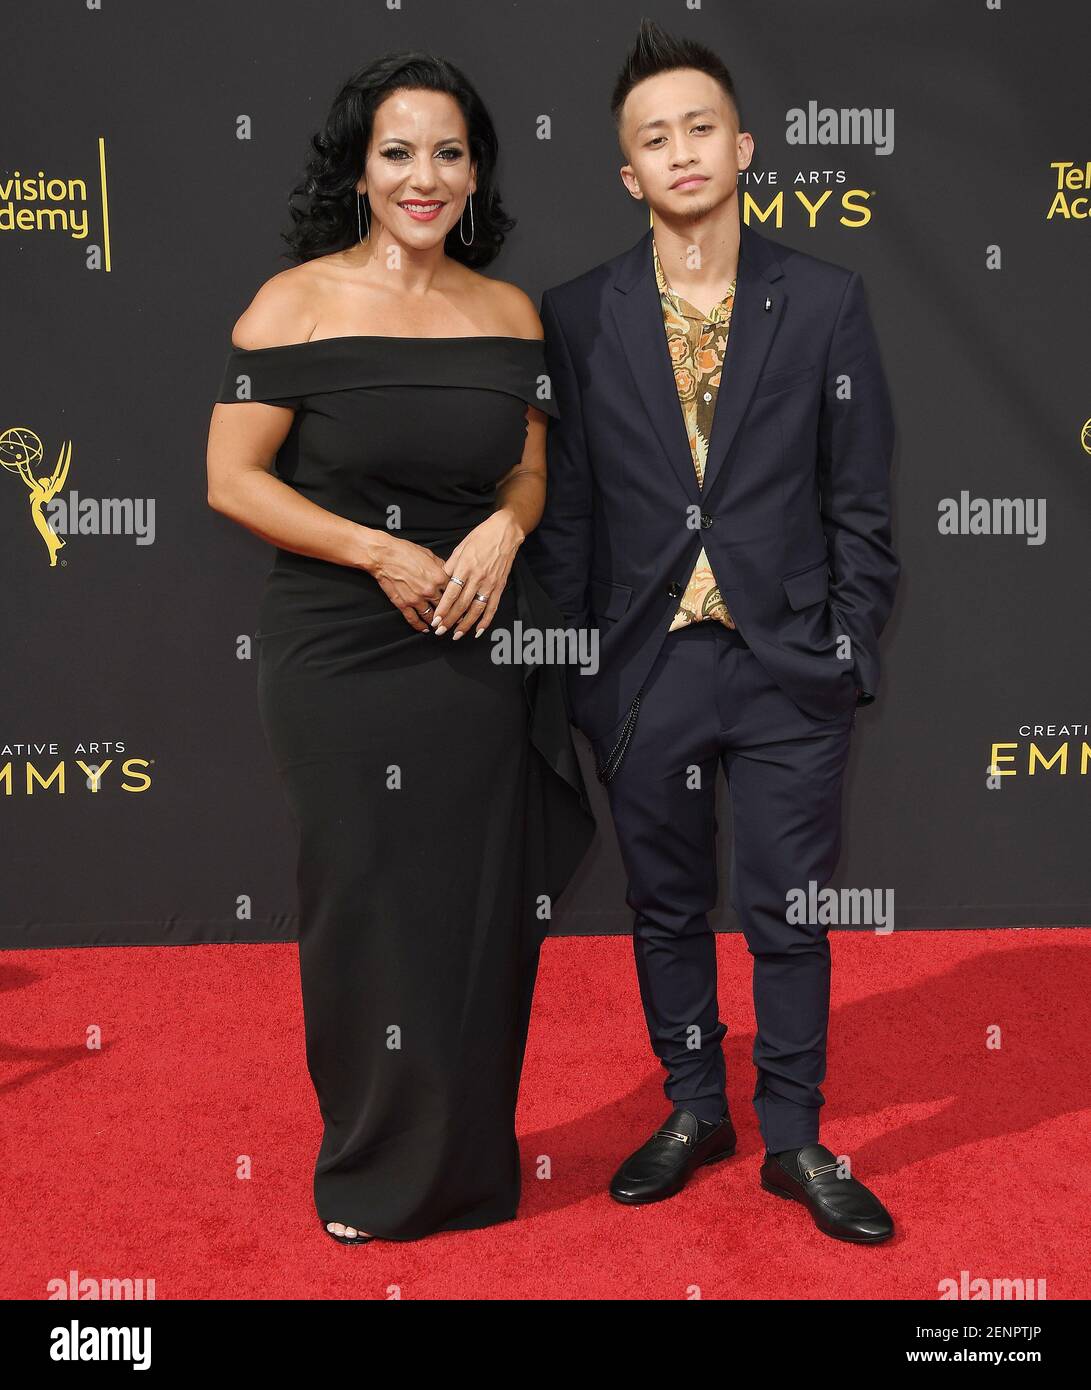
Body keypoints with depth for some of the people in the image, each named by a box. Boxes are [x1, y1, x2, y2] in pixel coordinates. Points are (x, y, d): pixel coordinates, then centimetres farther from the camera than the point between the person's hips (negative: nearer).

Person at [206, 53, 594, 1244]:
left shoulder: (509, 314, 6)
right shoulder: (297, 302, -6)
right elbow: (232, 480, -8)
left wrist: (503, 531, -7)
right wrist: (380, 553, -16)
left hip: (482, 647, 4)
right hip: (339, 652, -3)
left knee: (483, 906, 9)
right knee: (367, 907, 6)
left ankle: (467, 1164, 31)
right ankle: (375, 1172, 28)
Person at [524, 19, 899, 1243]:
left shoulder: (825, 302, 1)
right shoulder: (577, 316, 2)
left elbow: (859, 501, 2)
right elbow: (565, 512, 3)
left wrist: (848, 659, -2)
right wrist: (581, 672, 0)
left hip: (787, 669, -1)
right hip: (645, 669, 1)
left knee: (787, 913, 7)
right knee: (665, 906, 13)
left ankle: (795, 1139, 25)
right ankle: (694, 1111, 32)